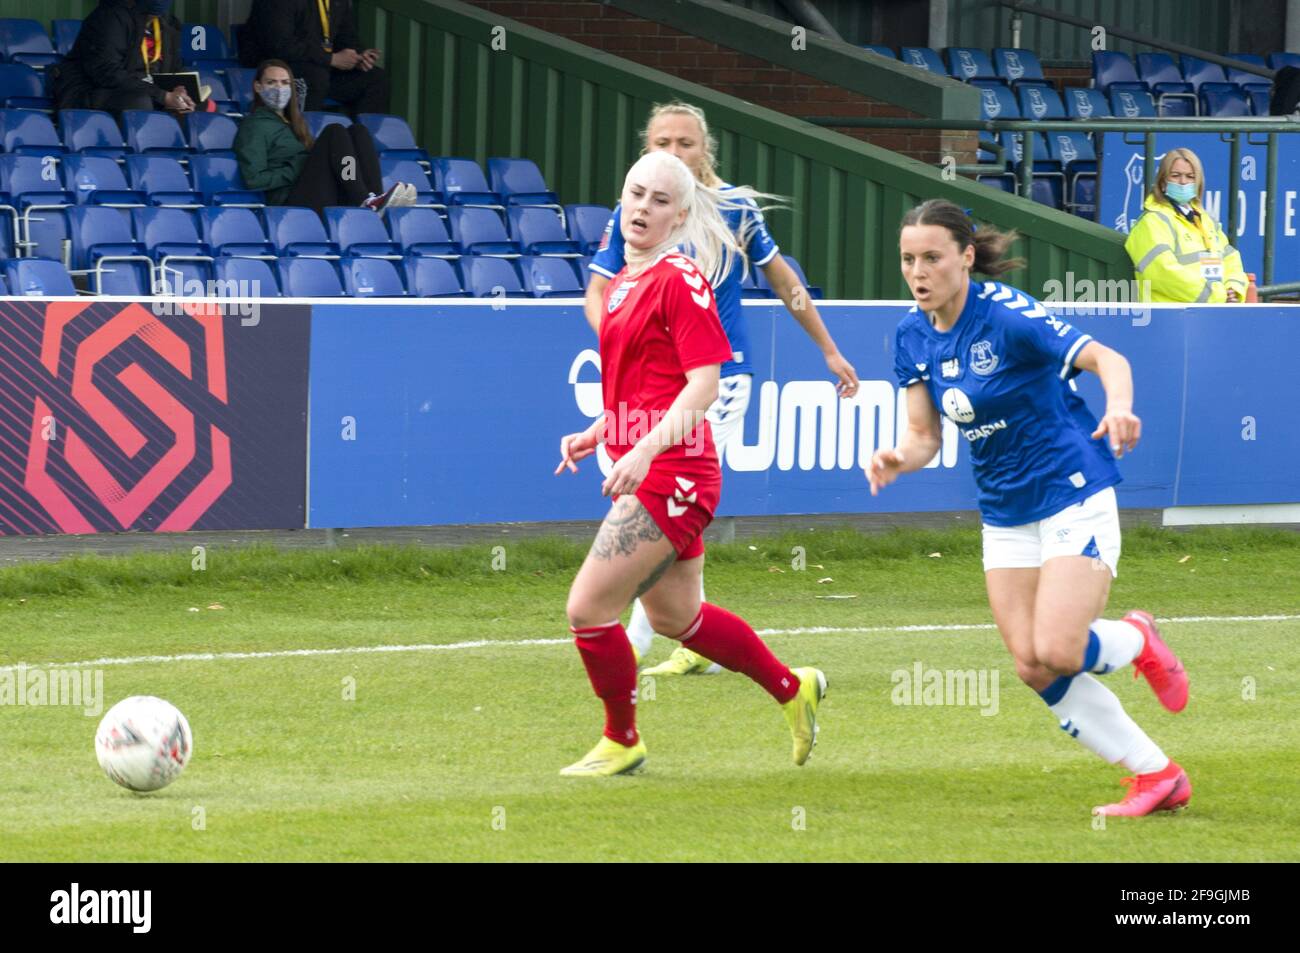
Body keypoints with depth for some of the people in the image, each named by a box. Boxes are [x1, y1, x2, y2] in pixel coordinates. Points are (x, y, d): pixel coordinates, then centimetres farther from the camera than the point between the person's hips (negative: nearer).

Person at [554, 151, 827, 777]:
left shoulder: (680, 280, -12)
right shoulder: (622, 282, 15)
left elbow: (704, 382, -18)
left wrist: (644, 451, -26)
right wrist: (595, 434, 14)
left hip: (671, 473, -9)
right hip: (643, 472, 9)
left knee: (588, 607, -9)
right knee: (676, 617, 19)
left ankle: (621, 741, 8)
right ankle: (793, 689, 34)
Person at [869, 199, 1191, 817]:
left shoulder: (1006, 315, -20)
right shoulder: (913, 336, 1)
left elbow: (1106, 359, -24)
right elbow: (924, 435, 5)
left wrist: (1119, 408, -45)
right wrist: (898, 459, -18)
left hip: (1073, 492, -7)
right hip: (1005, 512, 7)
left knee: (1058, 652, -20)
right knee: (1032, 667, -2)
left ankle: (1136, 640, 16)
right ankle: (1157, 776, 9)